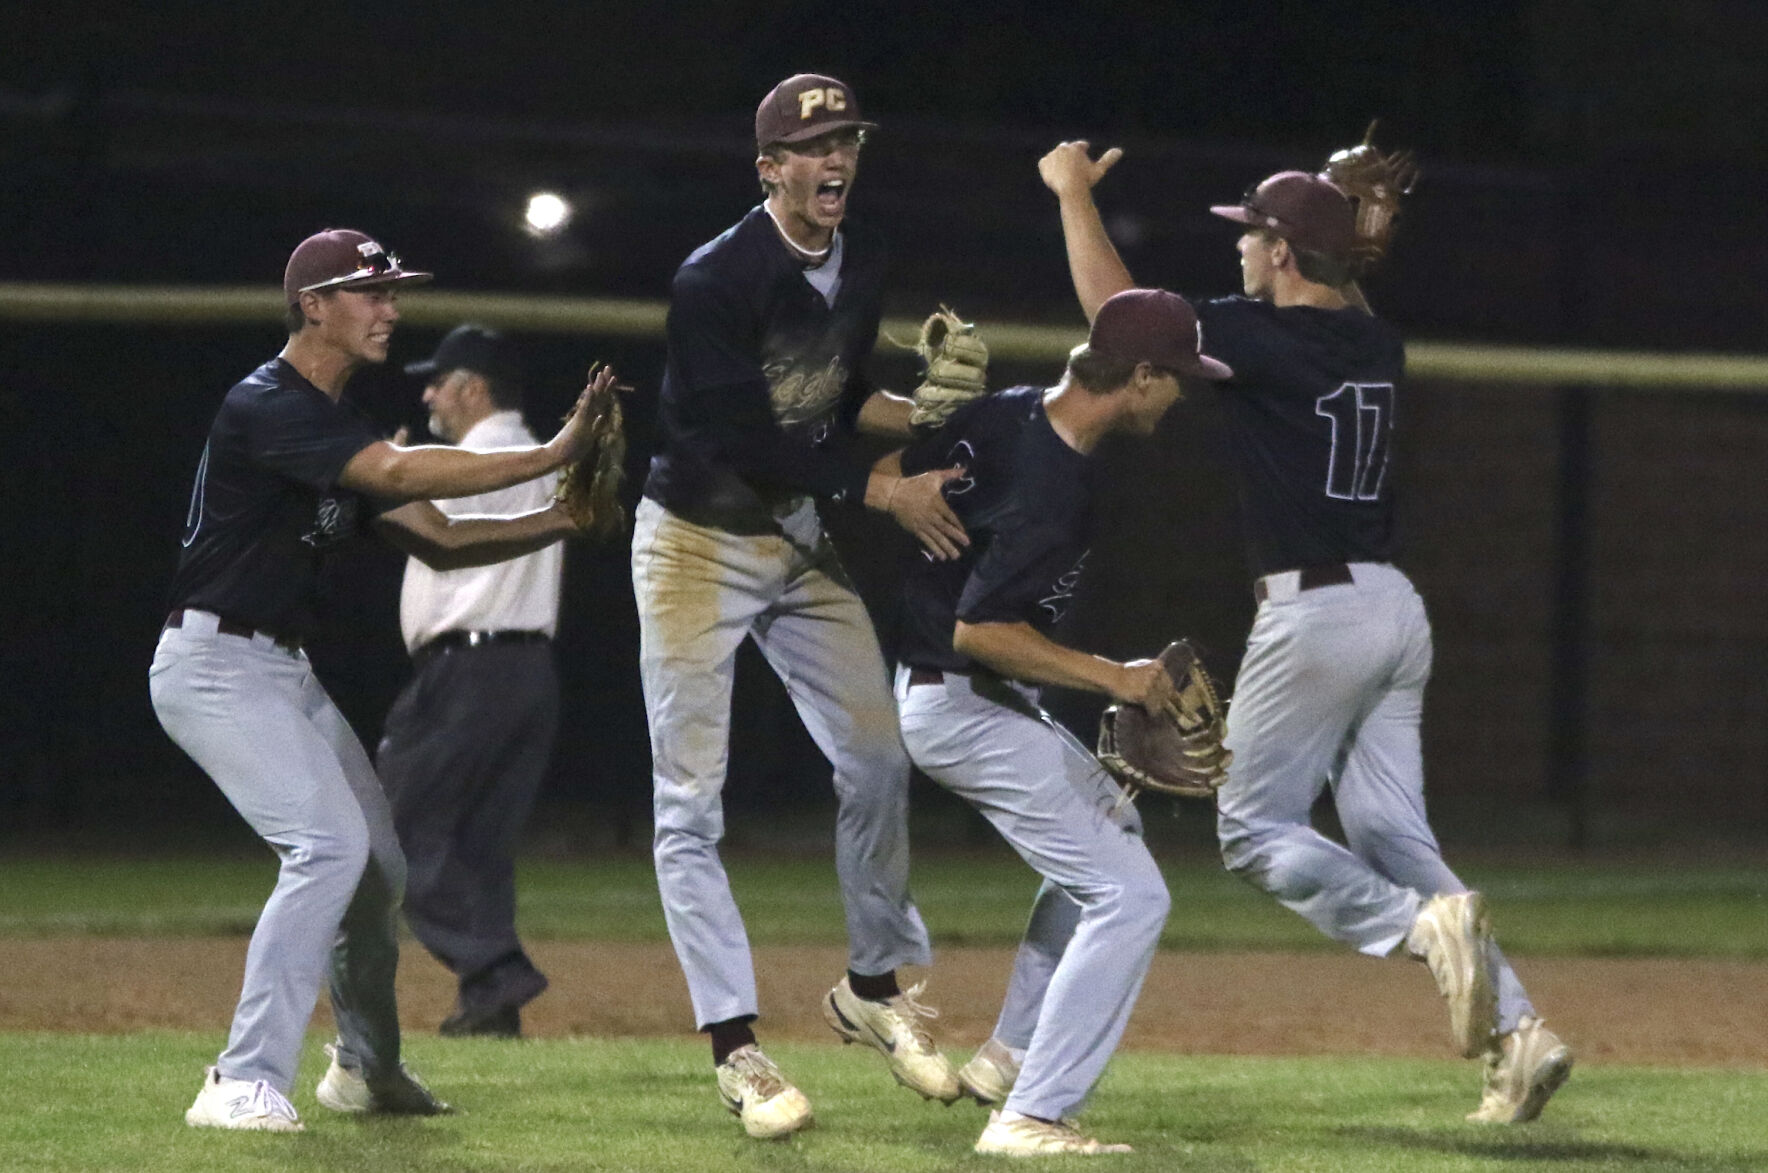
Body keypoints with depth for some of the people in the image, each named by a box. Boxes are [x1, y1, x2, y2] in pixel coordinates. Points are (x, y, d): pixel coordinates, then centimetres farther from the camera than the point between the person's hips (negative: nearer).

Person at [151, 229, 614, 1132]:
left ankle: (366, 1069, 33)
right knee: (329, 844, -23)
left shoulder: (341, 429, 14)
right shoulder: (267, 407, -18)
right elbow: (404, 472, -30)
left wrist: (561, 522, -2)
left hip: (285, 673, 10)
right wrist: (552, 453, -31)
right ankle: (244, 1084, -23)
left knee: (377, 862, 14)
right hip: (215, 664, -10)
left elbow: (438, 540, 12)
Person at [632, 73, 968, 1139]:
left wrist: (922, 413, -7)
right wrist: (882, 491, -23)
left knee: (878, 762, 7)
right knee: (691, 805, -8)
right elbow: (745, 440, -24)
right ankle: (736, 1048, -7)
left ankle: (874, 988, 25)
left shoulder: (863, 264, 1)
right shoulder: (716, 280, -22)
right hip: (700, 543, -7)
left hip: (802, 547, 7)